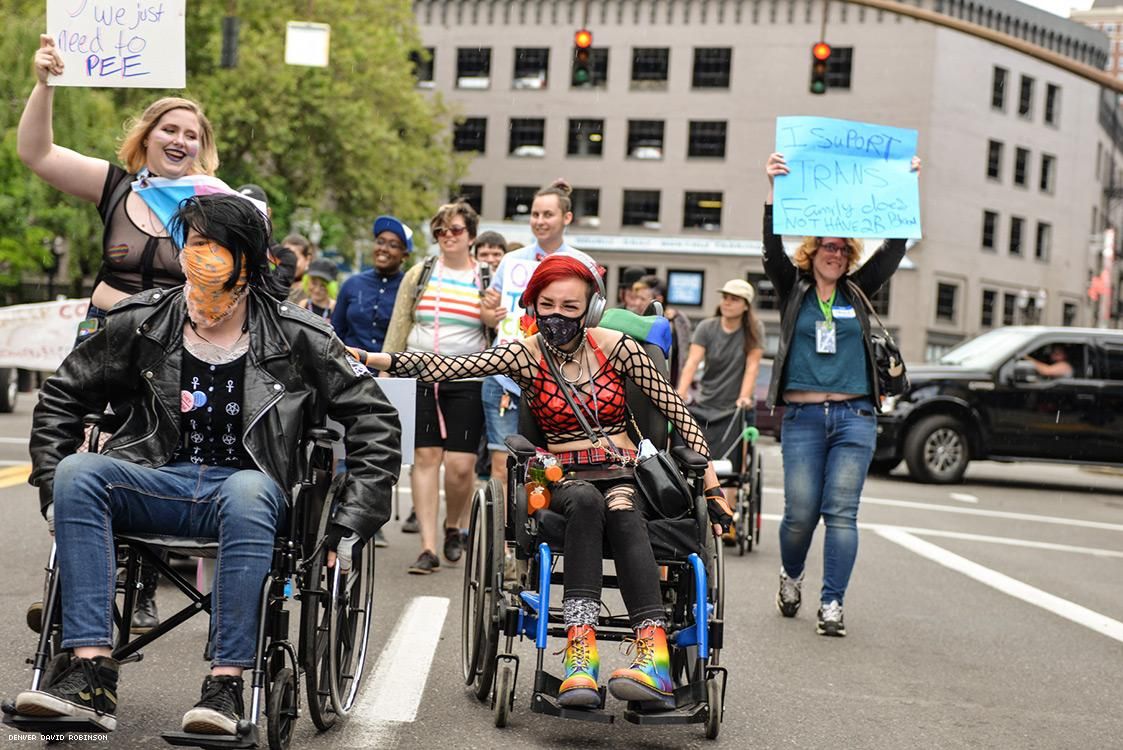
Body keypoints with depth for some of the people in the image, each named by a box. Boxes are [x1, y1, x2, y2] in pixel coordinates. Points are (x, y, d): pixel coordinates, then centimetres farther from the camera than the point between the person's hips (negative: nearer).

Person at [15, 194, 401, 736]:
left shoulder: (295, 337, -1)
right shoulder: (144, 323, 5)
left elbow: (375, 419, 2)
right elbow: (61, 397, 16)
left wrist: (350, 523, -5)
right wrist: (56, 494, 5)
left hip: (248, 486, -2)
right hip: (161, 483, 3)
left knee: (248, 491, -38)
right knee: (79, 472, -27)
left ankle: (226, 685, -38)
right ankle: (91, 674, -34)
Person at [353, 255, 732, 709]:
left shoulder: (616, 347, 2)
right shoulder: (525, 356, 1)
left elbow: (677, 412, 4)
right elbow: (444, 368, -11)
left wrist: (712, 484, -1)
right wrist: (368, 359, -23)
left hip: (625, 473, 0)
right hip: (564, 480, 0)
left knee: (621, 510, -36)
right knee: (586, 500, -36)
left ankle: (654, 655, -53)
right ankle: (582, 654, -48)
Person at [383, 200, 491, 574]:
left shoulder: (487, 281, 7)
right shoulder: (419, 275, 10)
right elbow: (398, 328, 13)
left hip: (466, 380, -1)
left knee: (460, 464, -6)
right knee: (425, 457, -4)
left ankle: (454, 527, 22)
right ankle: (429, 547, -2)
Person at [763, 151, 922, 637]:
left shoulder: (858, 291, 13)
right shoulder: (793, 289, 8)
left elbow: (894, 249, 6)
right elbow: (773, 250, -7)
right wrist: (774, 192, -20)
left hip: (855, 416, 1)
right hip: (803, 415, -1)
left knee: (841, 512, -3)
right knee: (801, 512, -1)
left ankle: (832, 605, 0)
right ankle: (790, 576, 28)